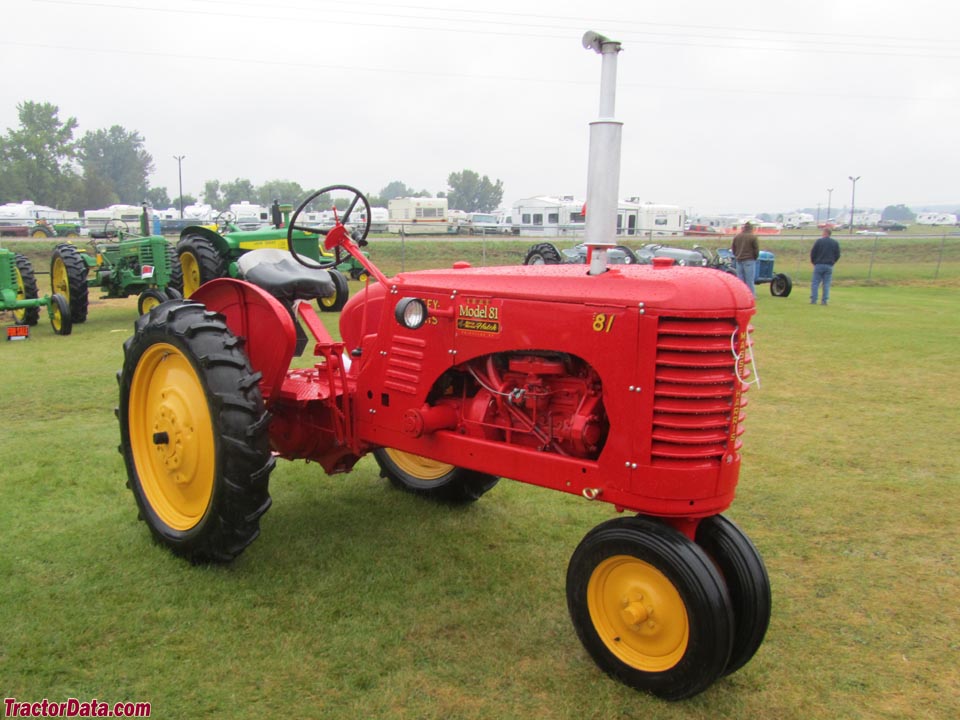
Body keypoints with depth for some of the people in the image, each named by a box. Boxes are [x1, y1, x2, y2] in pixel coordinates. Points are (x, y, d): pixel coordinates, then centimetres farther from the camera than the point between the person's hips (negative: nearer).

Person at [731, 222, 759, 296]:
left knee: (740, 279, 8)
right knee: (749, 280, -2)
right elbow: (756, 249, -7)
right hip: (749, 261, -4)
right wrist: (755, 257, 9)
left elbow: (733, 248, 12)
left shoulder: (736, 236, 7)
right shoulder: (753, 237, -7)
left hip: (738, 260, 4)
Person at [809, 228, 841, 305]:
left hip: (819, 265, -3)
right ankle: (824, 301, 1)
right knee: (826, 284, 5)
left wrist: (814, 262, 11)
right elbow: (837, 255, 7)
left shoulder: (819, 241, -4)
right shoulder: (835, 243, 7)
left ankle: (813, 300, -5)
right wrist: (832, 262, 18)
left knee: (815, 283, 0)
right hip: (829, 266, 3)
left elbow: (812, 253, -3)